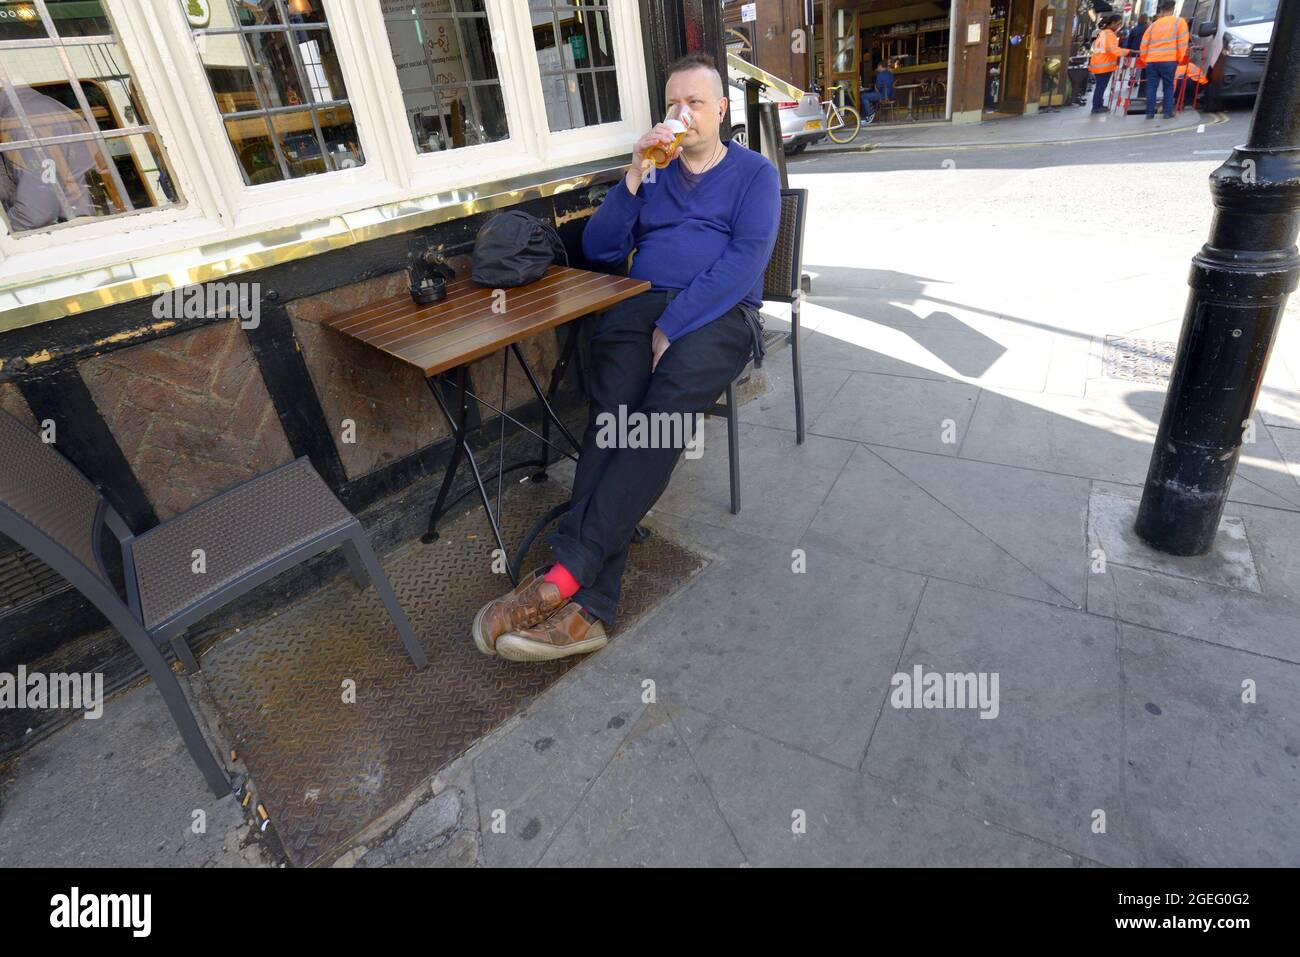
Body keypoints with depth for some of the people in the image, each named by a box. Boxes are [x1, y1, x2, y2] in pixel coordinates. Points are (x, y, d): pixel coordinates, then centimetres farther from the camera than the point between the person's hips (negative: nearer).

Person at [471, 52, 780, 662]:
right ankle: (587, 607, -38)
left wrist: (674, 325, -16)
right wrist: (634, 180, 3)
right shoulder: (654, 168, 26)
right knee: (612, 414, -30)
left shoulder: (754, 172, 14)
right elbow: (599, 251, 16)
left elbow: (747, 258, -4)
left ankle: (566, 571, -40)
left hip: (717, 313, -2)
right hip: (639, 307, 3)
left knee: (668, 401, -36)